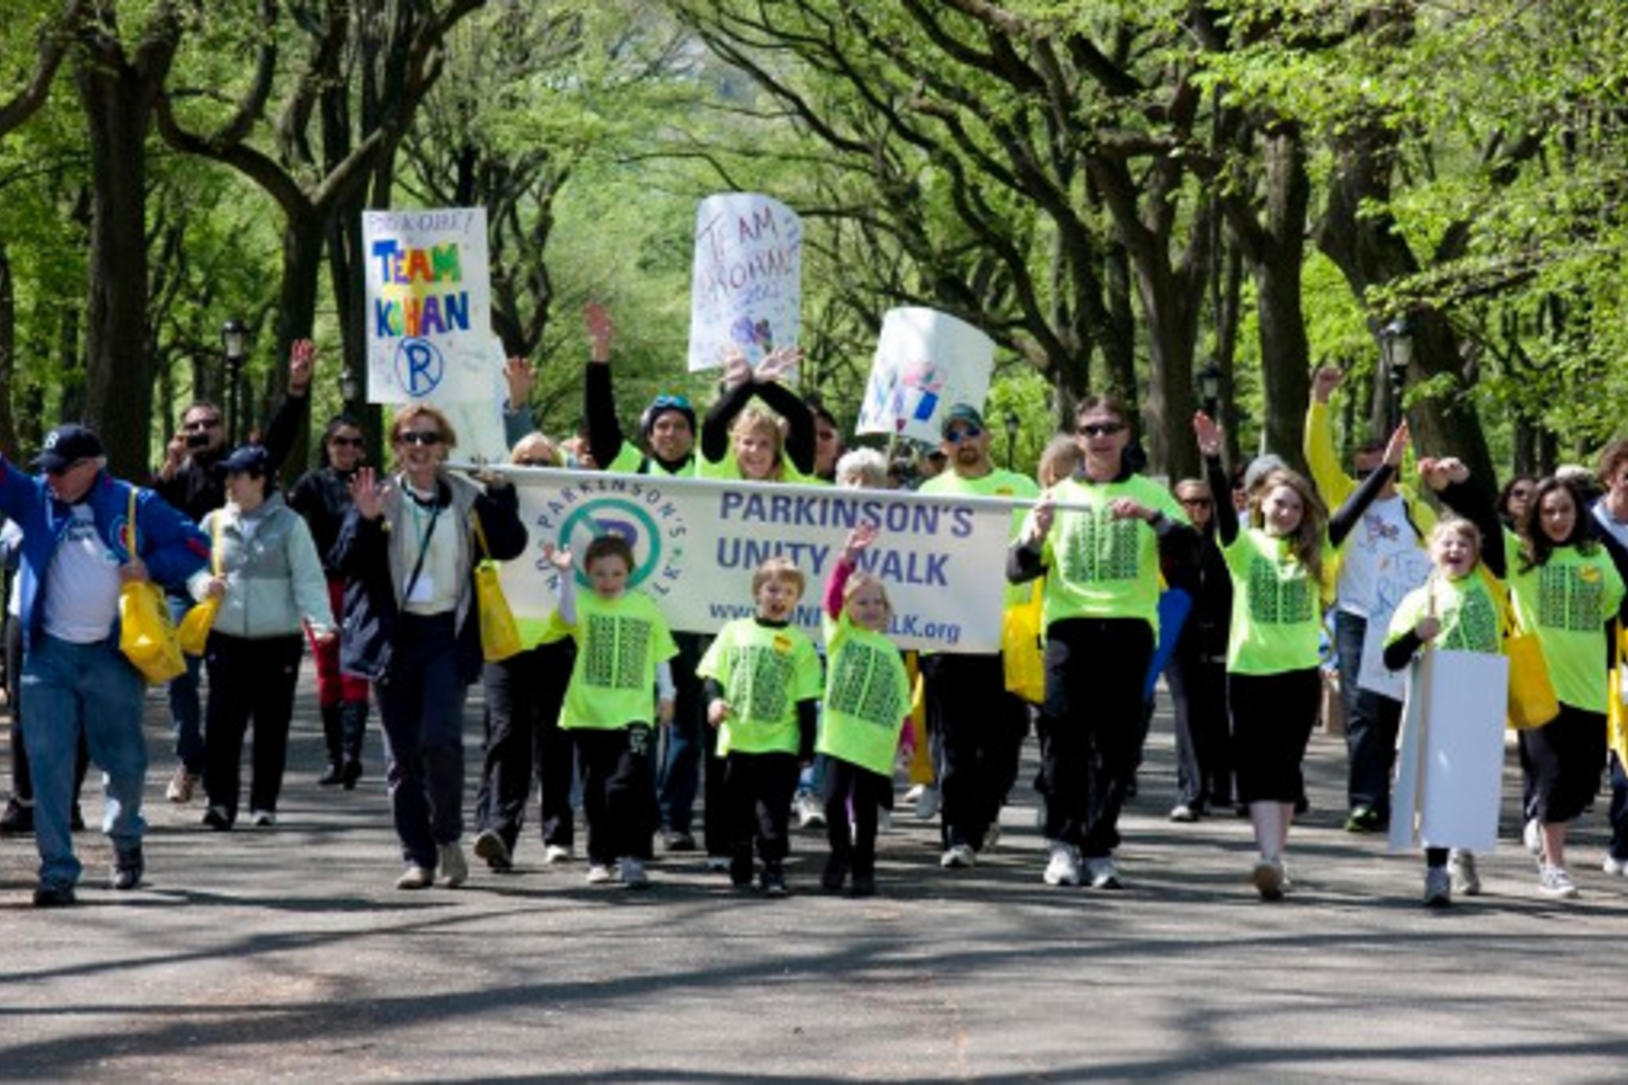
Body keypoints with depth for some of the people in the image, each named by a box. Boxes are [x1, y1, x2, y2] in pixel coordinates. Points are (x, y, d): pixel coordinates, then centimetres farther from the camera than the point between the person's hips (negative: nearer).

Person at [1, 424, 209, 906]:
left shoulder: (135, 505, 0)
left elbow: (194, 544, 5)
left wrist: (152, 567, -12)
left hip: (111, 654, -1)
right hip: (49, 653, 1)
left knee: (124, 759, 11)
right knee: (47, 762, -8)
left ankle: (125, 838, 41)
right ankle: (57, 870, -5)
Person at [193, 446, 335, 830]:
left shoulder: (289, 524, -1)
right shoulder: (215, 523, 8)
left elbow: (308, 578, -4)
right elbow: (192, 567, 14)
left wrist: (320, 621, -18)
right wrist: (204, 585, -10)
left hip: (277, 640, -1)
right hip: (226, 639, 2)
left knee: (272, 725, 5)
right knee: (221, 721, -9)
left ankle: (265, 803, 15)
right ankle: (220, 800, -3)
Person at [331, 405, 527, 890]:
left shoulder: (467, 499, 6)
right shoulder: (377, 498, 5)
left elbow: (508, 547, 1)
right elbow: (345, 564, -2)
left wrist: (500, 493, -11)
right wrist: (365, 521, -18)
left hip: (448, 634, -1)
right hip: (393, 636, 1)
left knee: (439, 739, -17)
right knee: (402, 754, 3)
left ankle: (448, 837, 3)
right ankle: (418, 857, 11)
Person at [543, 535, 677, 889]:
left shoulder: (646, 607, 6)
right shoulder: (584, 603, 1)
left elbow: (660, 655, 14)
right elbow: (569, 614, -23)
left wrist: (666, 693, 9)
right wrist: (565, 573, -35)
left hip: (633, 714, -1)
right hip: (589, 713, 1)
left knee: (630, 783, -14)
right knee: (596, 789, 8)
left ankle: (631, 857, -12)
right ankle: (601, 858, 18)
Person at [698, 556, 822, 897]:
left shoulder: (800, 643, 3)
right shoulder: (735, 632, 7)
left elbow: (806, 702, 3)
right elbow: (713, 674, 9)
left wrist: (807, 750, 1)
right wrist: (714, 700, -13)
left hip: (780, 745, -2)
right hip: (738, 740, 2)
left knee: (774, 815, -8)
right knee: (739, 812, 11)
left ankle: (774, 870, -7)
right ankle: (740, 869, 26)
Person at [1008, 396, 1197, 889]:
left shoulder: (1150, 494, 13)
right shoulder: (1059, 496, 15)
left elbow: (1188, 548, -1)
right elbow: (1017, 570, 10)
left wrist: (1152, 516, -18)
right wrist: (1036, 534, -10)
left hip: (1129, 626, 0)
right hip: (1070, 623, 0)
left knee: (1117, 743, -3)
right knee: (1065, 735, -8)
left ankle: (1099, 847, 3)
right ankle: (1062, 841, 1)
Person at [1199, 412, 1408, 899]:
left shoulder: (1312, 550, 8)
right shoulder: (1244, 545, 1)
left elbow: (1352, 510, 0)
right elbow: (1224, 508, -14)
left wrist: (1388, 466, -9)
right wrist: (1213, 460, -31)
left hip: (1301, 672, 3)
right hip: (1250, 671, -3)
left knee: (1287, 767, 8)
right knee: (1260, 767, -9)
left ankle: (1276, 858, 17)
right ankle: (1269, 858, -18)